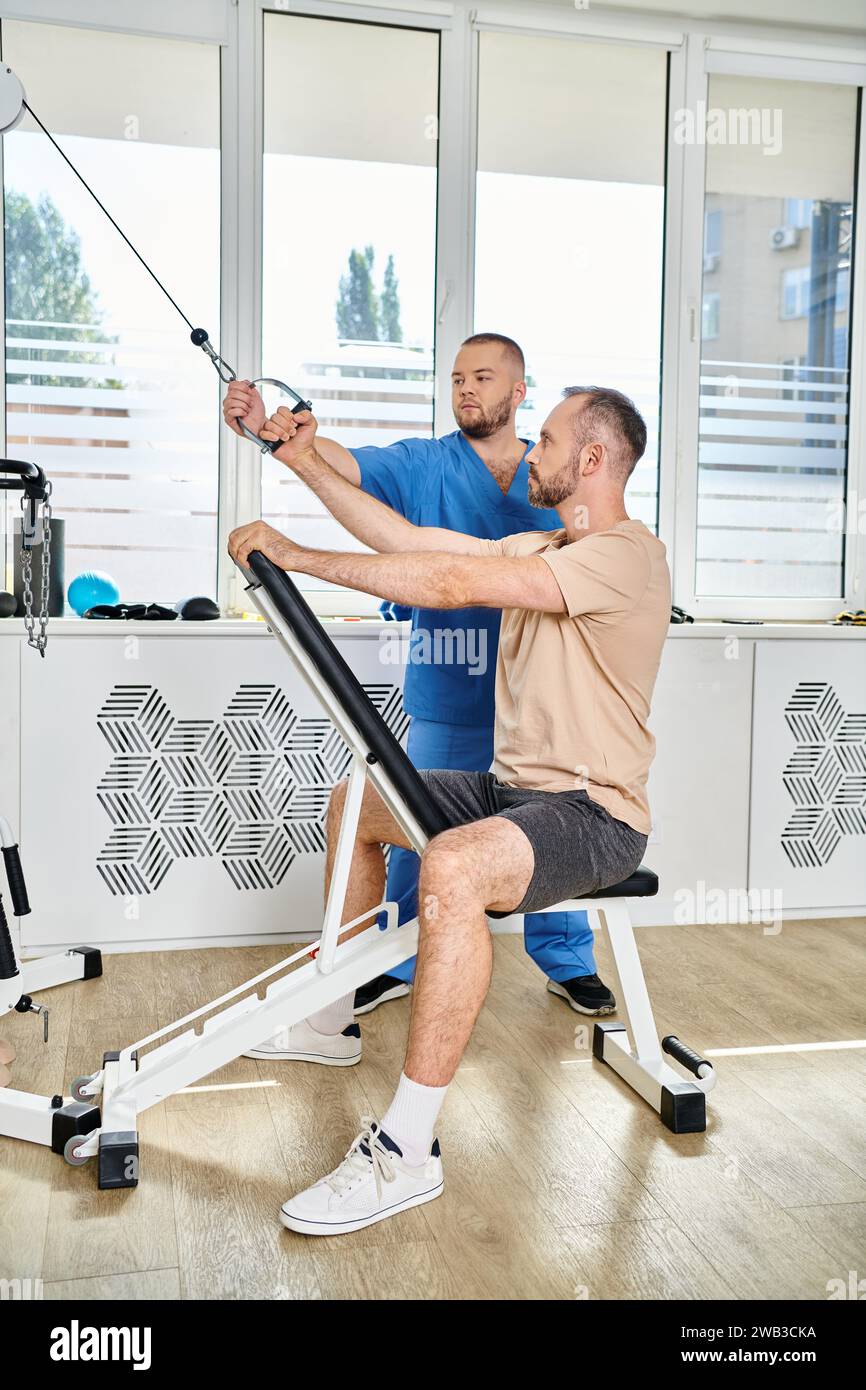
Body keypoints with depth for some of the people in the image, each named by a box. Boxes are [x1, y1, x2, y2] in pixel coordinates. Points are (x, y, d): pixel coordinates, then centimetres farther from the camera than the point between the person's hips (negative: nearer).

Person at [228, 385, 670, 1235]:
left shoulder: (626, 555, -18)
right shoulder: (539, 550, 14)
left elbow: (452, 581, -27)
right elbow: (409, 540, 10)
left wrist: (299, 556, -21)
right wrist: (308, 463, 8)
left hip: (595, 815, -10)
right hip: (513, 787, 10)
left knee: (453, 866, -38)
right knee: (354, 801, 19)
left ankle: (406, 1151, -29)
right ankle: (330, 1012, 29)